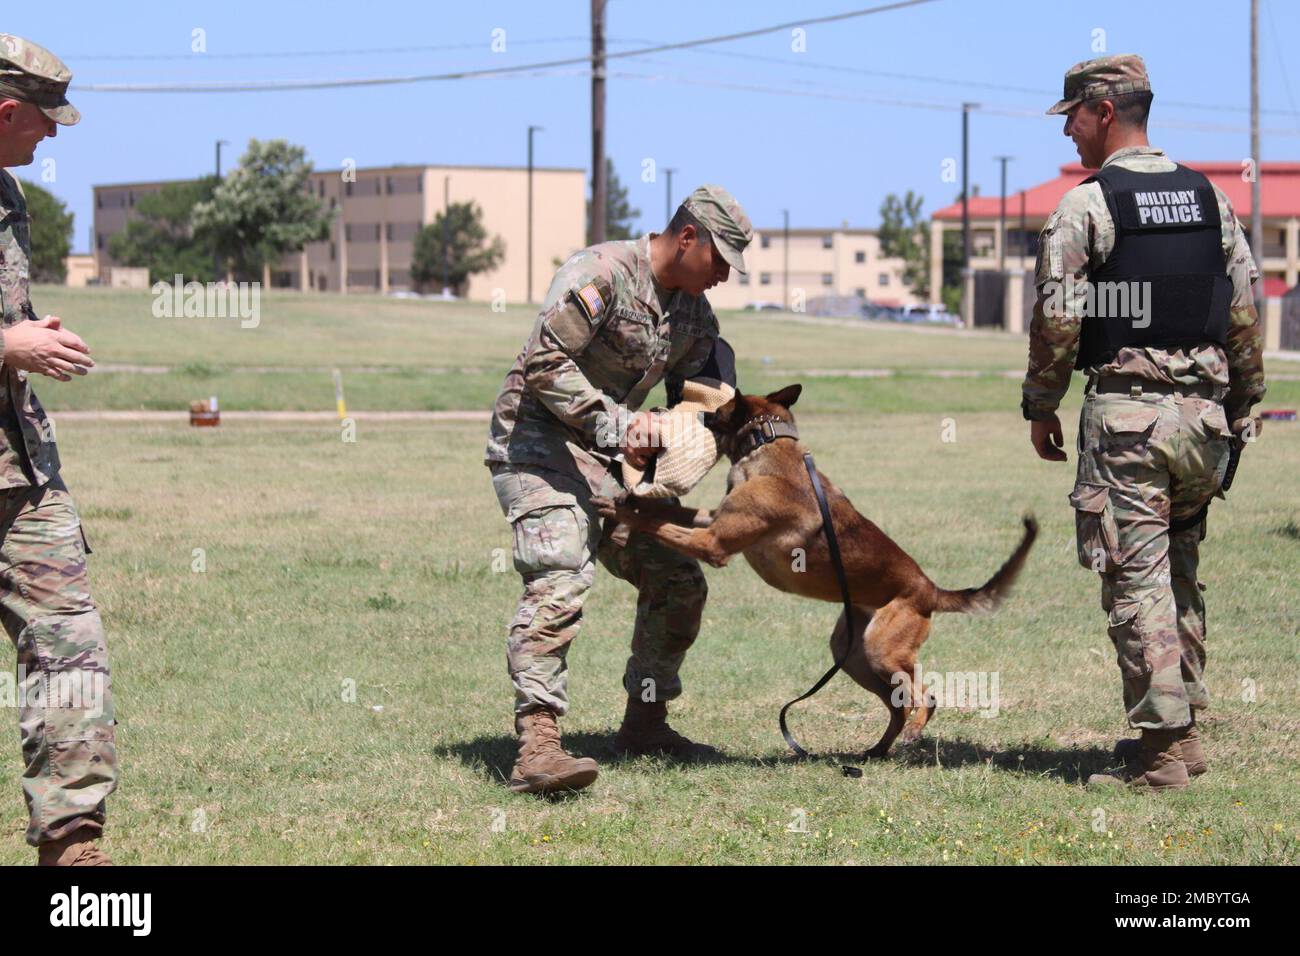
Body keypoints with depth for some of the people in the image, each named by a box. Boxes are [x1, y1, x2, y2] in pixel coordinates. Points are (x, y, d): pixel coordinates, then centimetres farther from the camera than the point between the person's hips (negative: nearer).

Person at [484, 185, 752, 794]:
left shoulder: (695, 314, 9)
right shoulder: (602, 274, -17)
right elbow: (543, 363, -23)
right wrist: (613, 422, -27)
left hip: (611, 452, 9)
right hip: (537, 443, -9)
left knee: (678, 581, 8)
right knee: (558, 580, -26)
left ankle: (644, 721, 22)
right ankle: (536, 746, -34)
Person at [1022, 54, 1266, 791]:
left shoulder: (1087, 206, -8)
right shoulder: (1211, 199, 10)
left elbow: (1058, 318, -10)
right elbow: (1244, 311, 10)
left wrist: (1041, 406, 2)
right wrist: (1242, 404, 18)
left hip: (1126, 414, -6)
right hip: (1203, 413, 6)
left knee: (1137, 581, -4)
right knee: (1181, 574, 17)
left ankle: (1160, 753, -5)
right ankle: (1185, 732, 20)